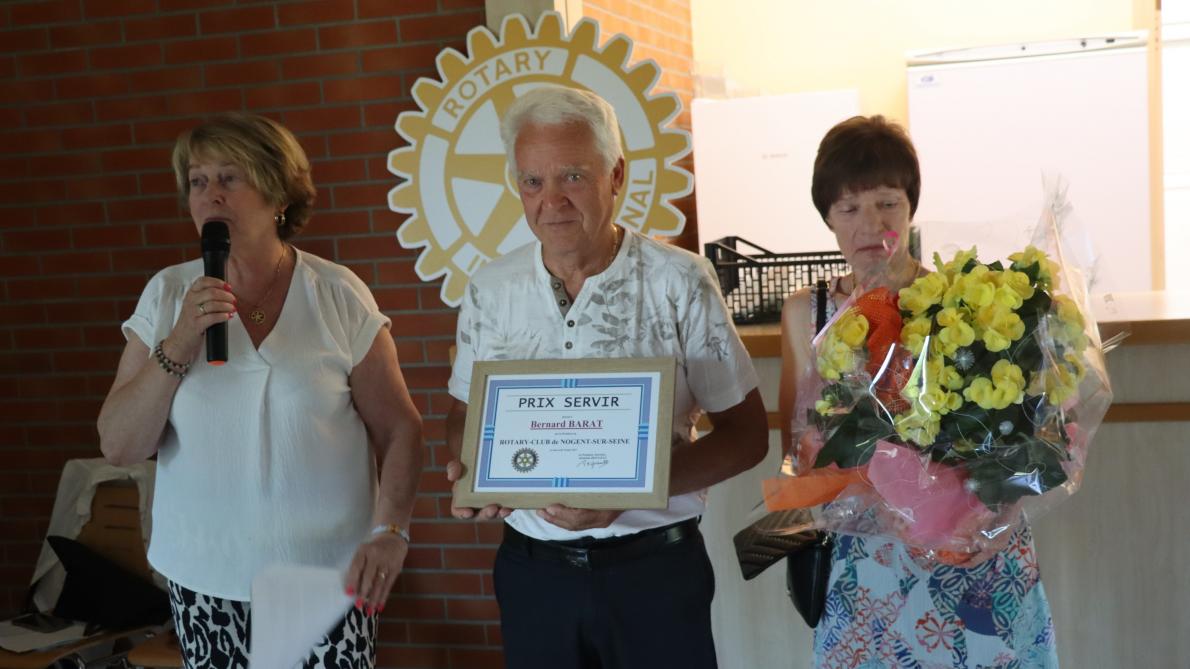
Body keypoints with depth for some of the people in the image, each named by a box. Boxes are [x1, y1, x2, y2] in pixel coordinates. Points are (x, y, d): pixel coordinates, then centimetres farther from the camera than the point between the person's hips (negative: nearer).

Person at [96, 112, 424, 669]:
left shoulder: (338, 295, -6)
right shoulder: (167, 296, -1)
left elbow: (399, 429, -3)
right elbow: (118, 448, -3)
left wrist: (389, 530, -15)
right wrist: (178, 345, -14)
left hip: (327, 574, -1)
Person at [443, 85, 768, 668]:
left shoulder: (680, 282, -10)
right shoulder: (489, 292, 0)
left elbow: (746, 433, -7)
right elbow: (466, 415, 12)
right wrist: (472, 472, -10)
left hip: (655, 568, -2)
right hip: (532, 570, 3)